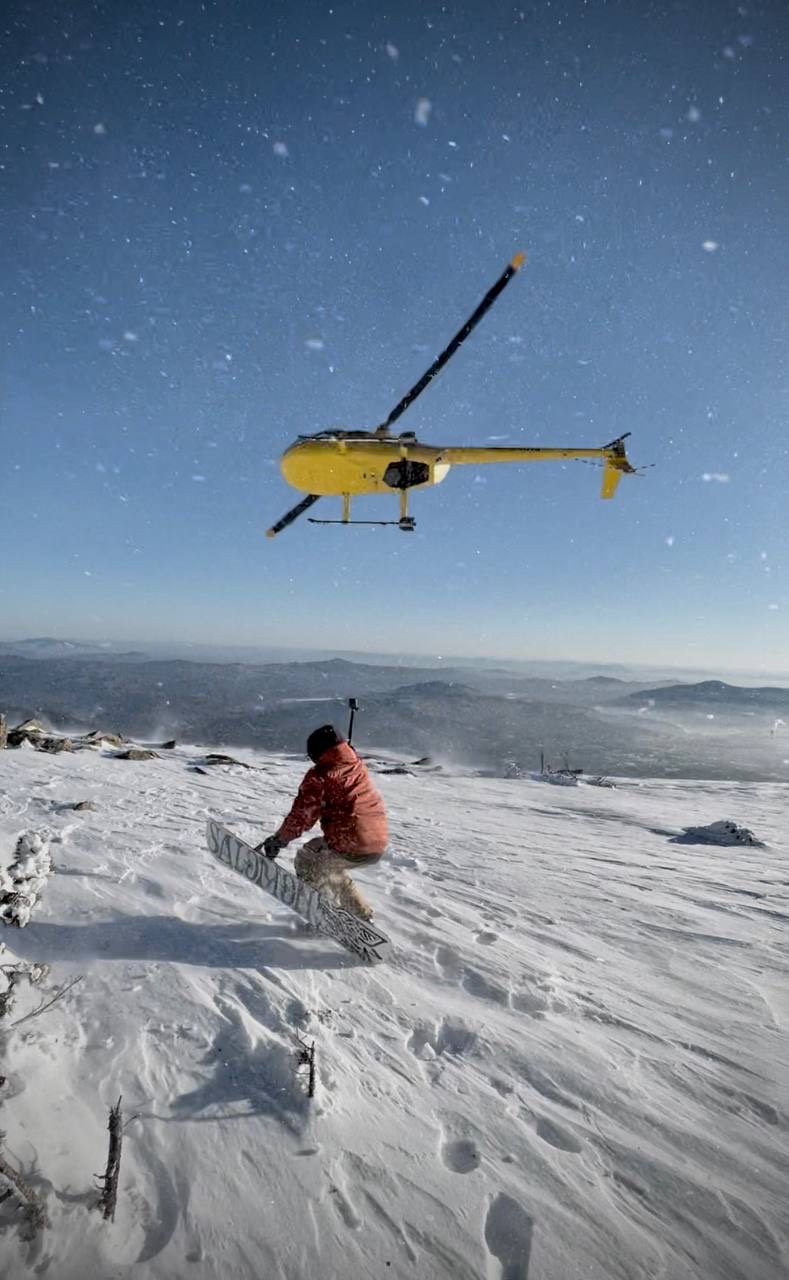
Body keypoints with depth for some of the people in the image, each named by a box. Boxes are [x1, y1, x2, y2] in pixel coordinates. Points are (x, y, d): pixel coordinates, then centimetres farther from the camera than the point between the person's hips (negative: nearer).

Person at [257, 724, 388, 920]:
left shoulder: (320, 776, -10)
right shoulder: (359, 766, 9)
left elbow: (303, 813, -9)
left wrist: (279, 839, 2)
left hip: (349, 847, -7)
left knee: (306, 861, 17)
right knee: (329, 865, 30)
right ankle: (361, 913, 32)